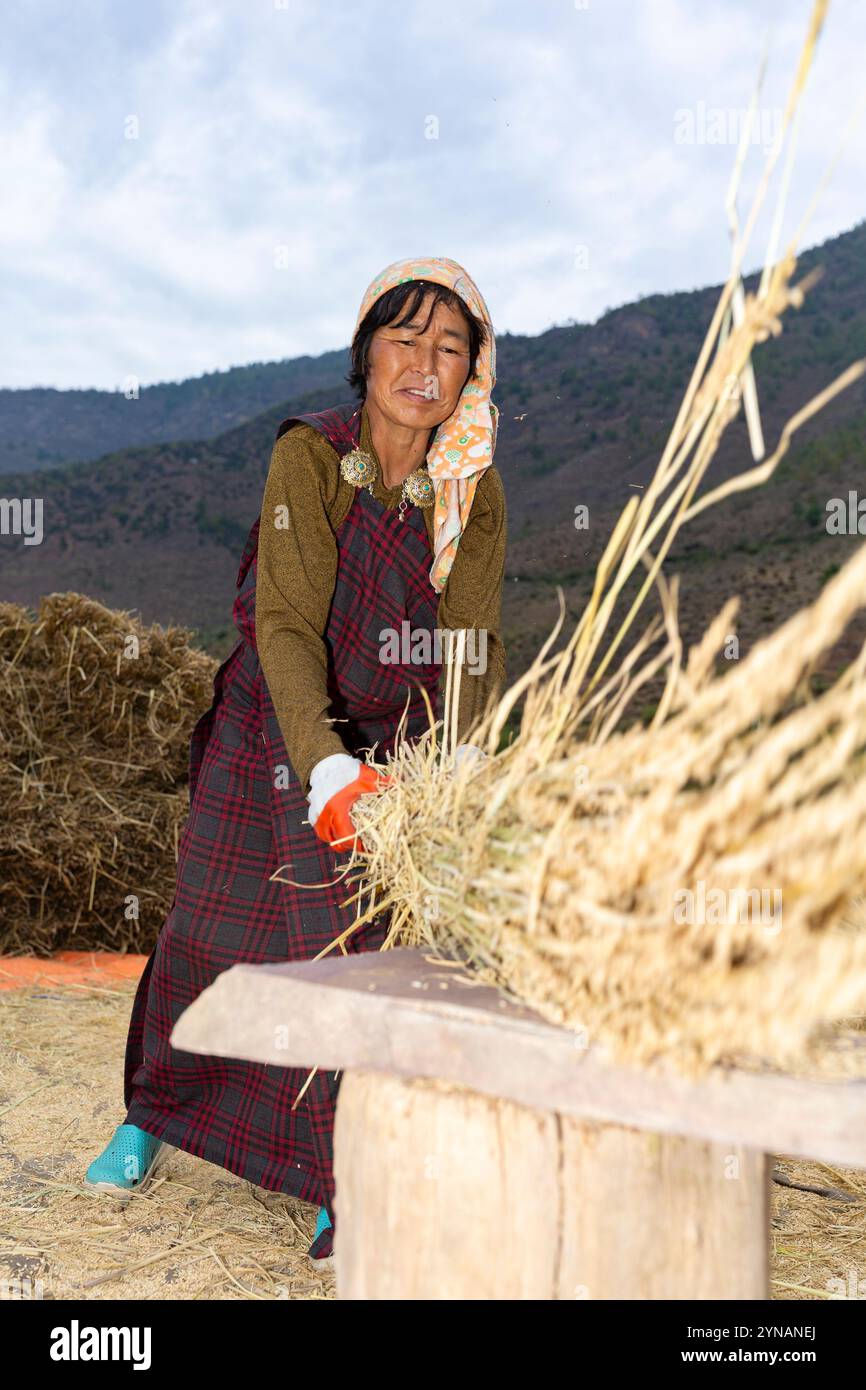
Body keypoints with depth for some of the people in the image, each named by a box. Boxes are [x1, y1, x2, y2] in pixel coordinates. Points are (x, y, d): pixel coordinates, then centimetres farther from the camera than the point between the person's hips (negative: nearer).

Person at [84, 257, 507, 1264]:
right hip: (276, 728, -1)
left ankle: (347, 1187, 14)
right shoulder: (309, 457, -19)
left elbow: (473, 640, -12)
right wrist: (325, 765, -40)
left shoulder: (475, 491, -8)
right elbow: (286, 623, -27)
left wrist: (462, 755, -30)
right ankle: (155, 1112, 40)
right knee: (212, 931, 12)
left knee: (367, 944, -5)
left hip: (395, 748, 1)